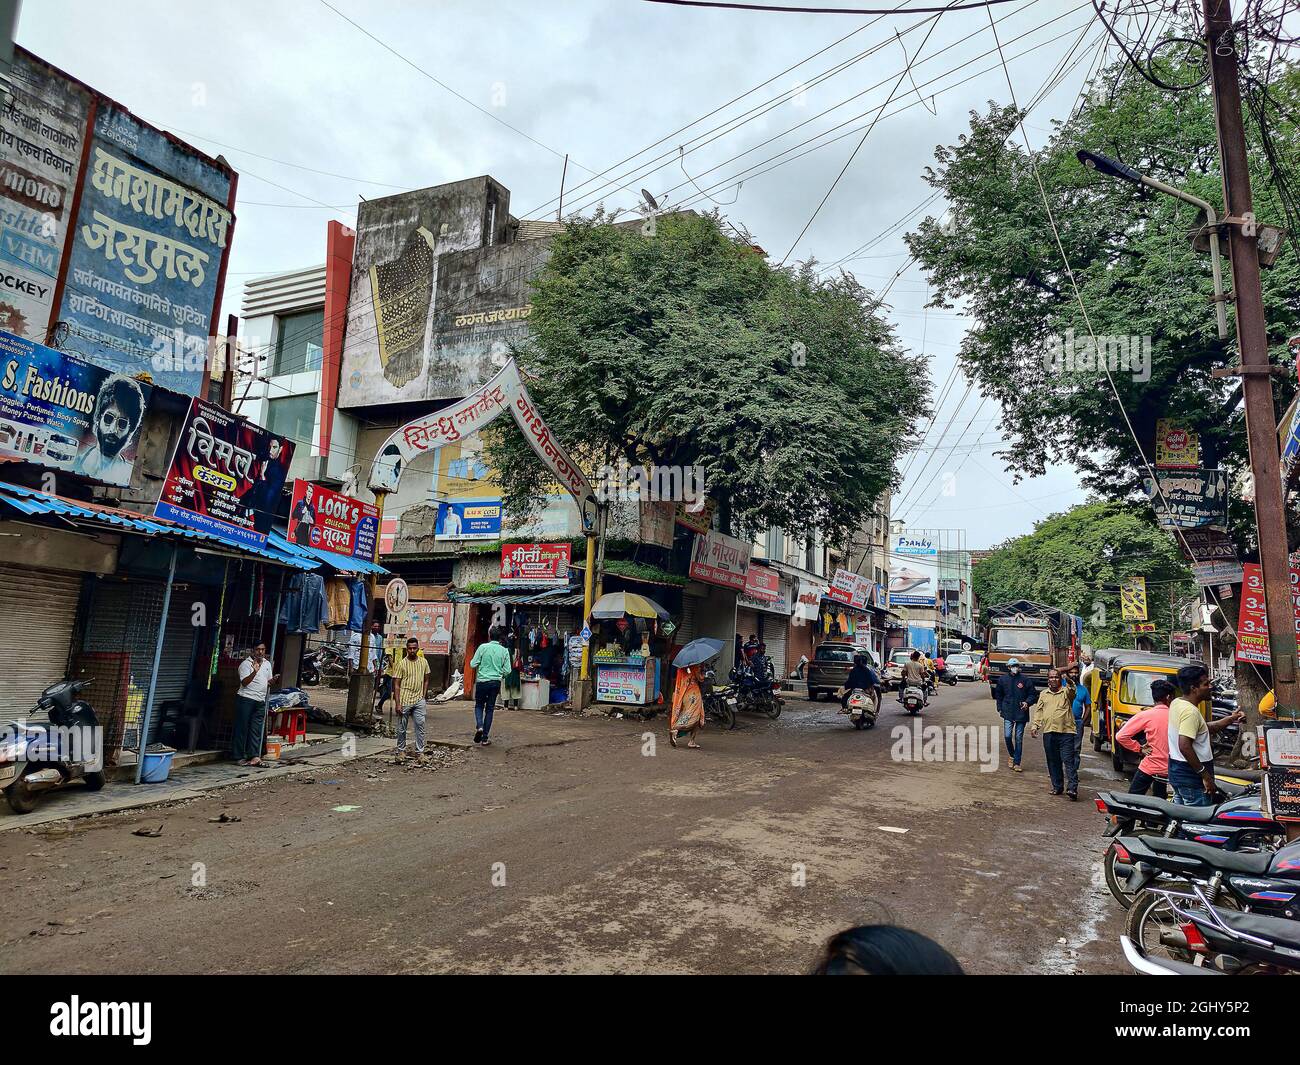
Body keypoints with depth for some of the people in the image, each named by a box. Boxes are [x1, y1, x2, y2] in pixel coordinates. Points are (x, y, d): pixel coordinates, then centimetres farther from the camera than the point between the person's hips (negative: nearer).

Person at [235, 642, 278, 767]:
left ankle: (254, 756, -1)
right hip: (246, 699, -5)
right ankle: (240, 756, 5)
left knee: (256, 730, 1)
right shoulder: (245, 664, -3)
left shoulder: (267, 664, 16)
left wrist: (273, 680, 0)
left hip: (260, 701, 6)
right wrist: (255, 671, -26)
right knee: (242, 728, 0)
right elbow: (244, 682, -13)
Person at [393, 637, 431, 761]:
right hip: (405, 700, -2)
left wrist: (424, 696, 5)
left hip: (419, 700, 2)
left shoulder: (424, 662, 4)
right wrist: (398, 703, -9)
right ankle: (401, 750, 24)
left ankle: (420, 752, 4)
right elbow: (397, 685, -4)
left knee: (420, 725, -3)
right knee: (402, 727, 7)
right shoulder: (402, 664, -5)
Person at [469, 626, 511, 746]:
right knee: (490, 709, 10)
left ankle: (479, 726, -9)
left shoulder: (483, 647, -8)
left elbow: (473, 665, -6)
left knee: (479, 706, 17)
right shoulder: (504, 651, -2)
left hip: (482, 681, -2)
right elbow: (507, 670, 0)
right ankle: (484, 738, 11)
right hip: (496, 682, 2)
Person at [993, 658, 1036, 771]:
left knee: (1019, 738, 4)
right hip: (1008, 713, 1)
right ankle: (1012, 755, 18)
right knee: (1007, 736, -8)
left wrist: (1027, 702, -12)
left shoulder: (1025, 680, -1)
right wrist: (1000, 709, 10)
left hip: (1021, 713, -1)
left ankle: (1017, 763, 13)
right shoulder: (1002, 679, 4)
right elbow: (998, 695, 15)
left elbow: (1033, 694, 6)